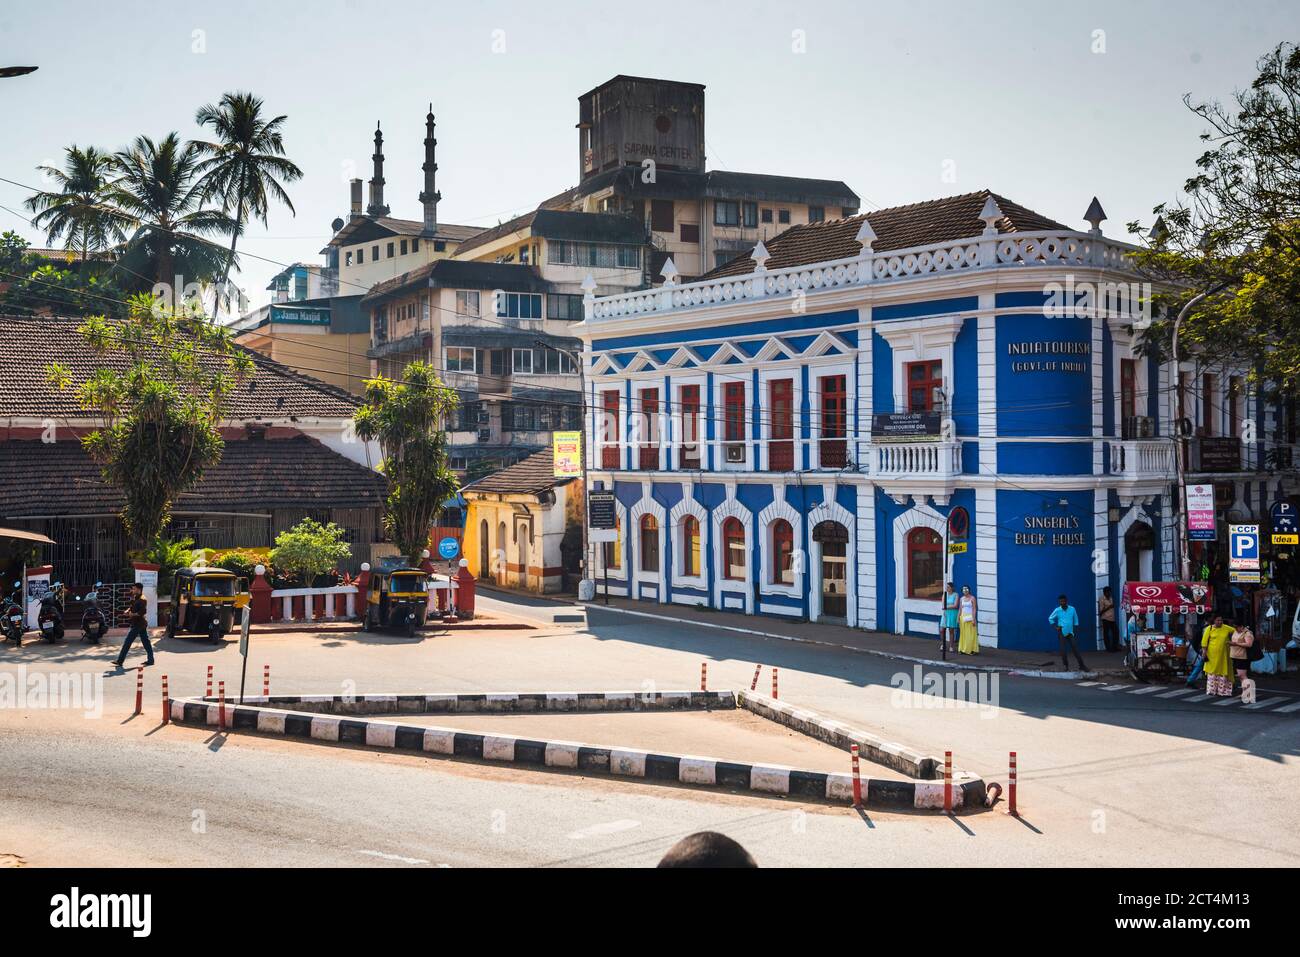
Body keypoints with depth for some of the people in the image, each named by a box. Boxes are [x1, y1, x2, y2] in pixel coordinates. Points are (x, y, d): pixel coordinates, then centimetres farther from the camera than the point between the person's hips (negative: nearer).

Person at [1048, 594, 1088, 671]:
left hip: (1070, 632, 1)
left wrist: (1076, 628, 9)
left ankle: (1081, 665, 2)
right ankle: (1065, 665, 9)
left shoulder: (1072, 609, -2)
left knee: (1075, 648, -1)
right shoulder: (1057, 610, -5)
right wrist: (1056, 627, 0)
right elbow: (1050, 618, 8)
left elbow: (1075, 619, 11)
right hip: (1061, 632, -1)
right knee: (1063, 650, -4)